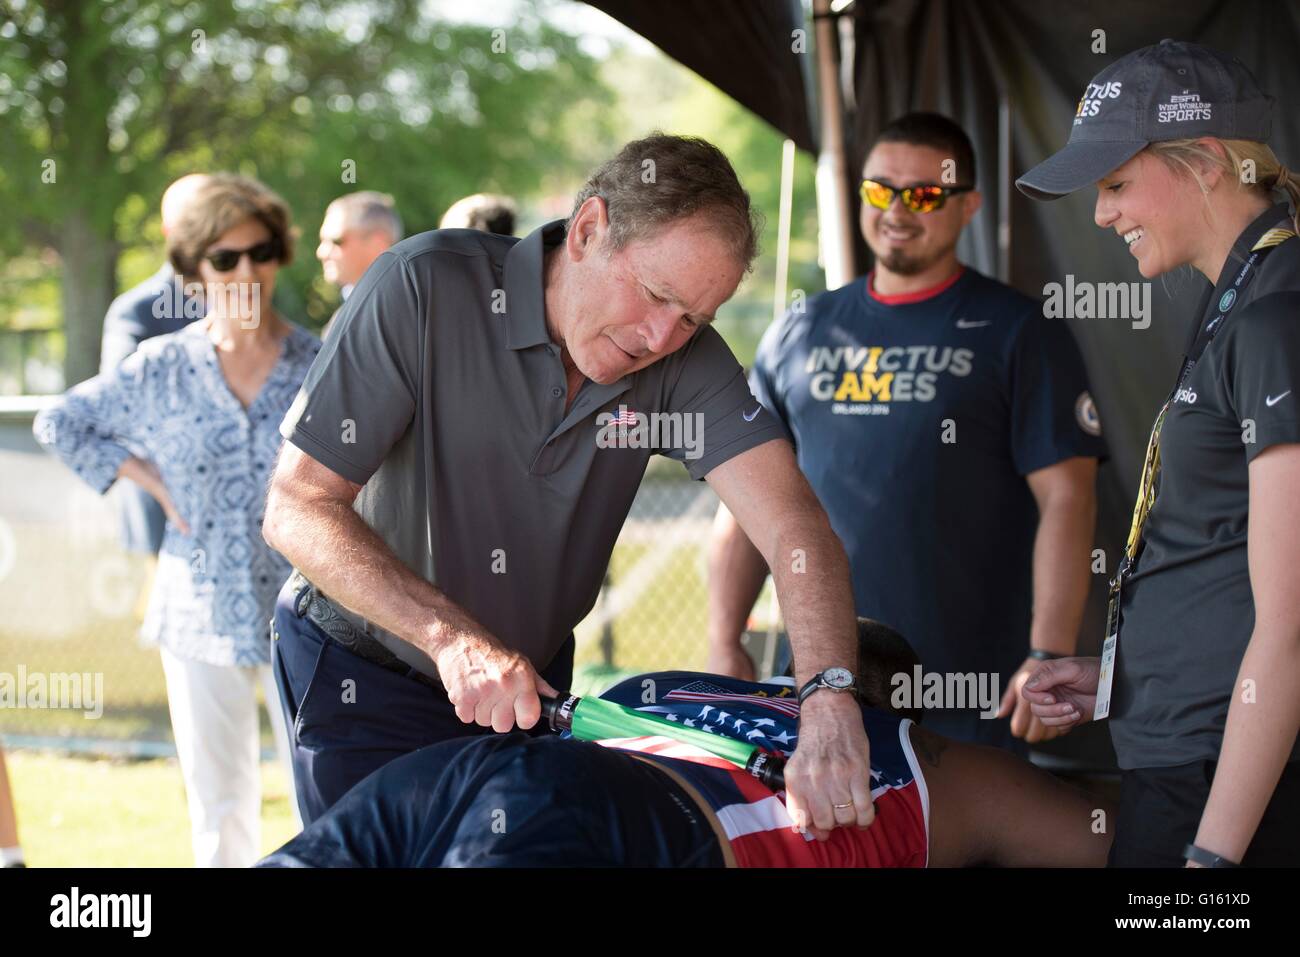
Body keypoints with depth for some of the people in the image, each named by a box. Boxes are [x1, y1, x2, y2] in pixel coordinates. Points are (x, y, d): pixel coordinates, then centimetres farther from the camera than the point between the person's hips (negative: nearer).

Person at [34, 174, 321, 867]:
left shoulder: (321, 368, -2)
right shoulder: (161, 368, 1)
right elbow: (61, 424, 10)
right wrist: (149, 479, 3)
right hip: (201, 617, 1)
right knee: (218, 802, 10)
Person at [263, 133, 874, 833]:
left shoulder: (685, 361, -13)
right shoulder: (422, 291, -24)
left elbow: (791, 521, -25)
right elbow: (297, 509, -26)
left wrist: (829, 698, -43)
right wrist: (453, 637, -38)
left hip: (533, 685, 4)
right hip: (361, 679, -4)